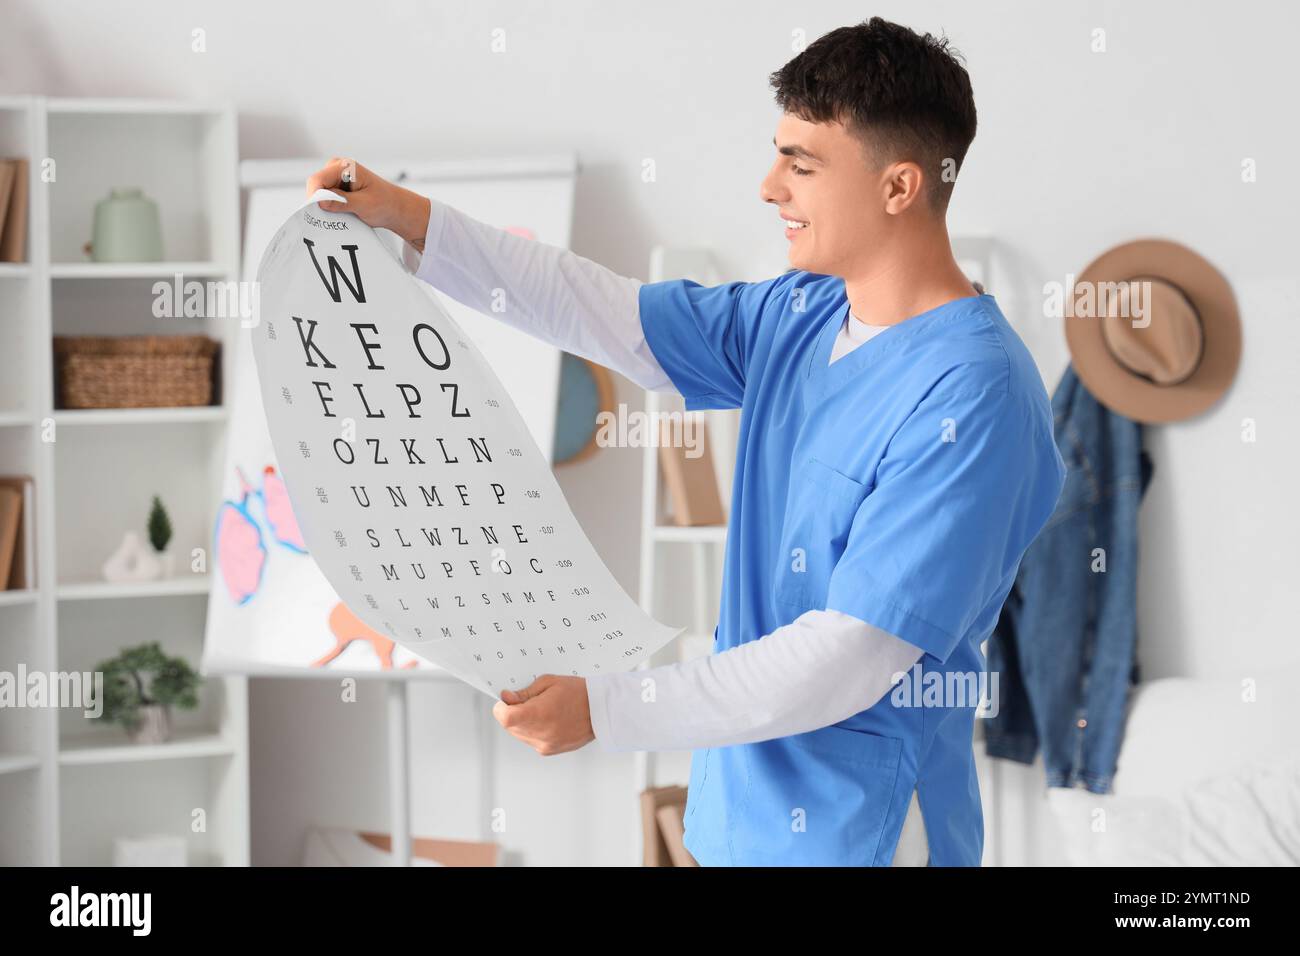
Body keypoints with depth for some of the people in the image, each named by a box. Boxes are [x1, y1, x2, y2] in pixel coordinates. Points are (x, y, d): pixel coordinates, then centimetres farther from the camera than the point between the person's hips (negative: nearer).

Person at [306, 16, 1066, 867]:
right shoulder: (801, 317, 4)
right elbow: (611, 313, 11)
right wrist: (412, 221, 5)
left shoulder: (971, 400, -23)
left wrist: (604, 710, -23)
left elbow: (849, 658, -25)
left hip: (859, 831, -8)